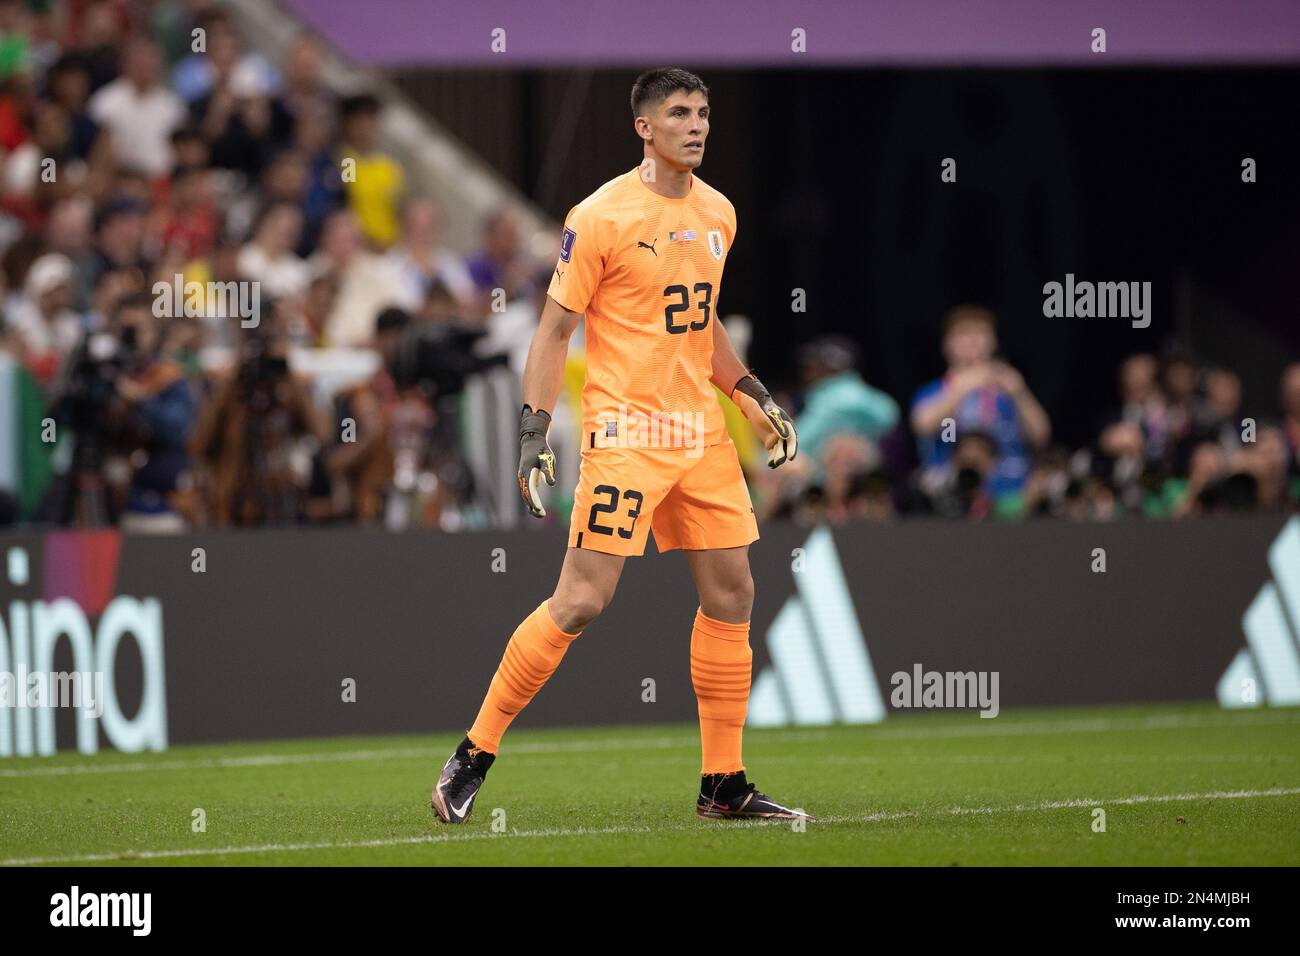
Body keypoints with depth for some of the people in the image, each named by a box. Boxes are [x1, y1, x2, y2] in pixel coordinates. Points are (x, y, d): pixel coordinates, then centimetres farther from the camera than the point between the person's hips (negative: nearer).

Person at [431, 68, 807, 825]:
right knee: (582, 600, -12)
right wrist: (536, 433, -13)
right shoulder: (602, 217, -10)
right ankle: (474, 755, -1)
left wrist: (753, 394, 16)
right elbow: (554, 329, -7)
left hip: (702, 431, 7)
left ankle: (724, 785, 15)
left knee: (731, 593, 6)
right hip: (627, 432, -7)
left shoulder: (718, 213, 11)